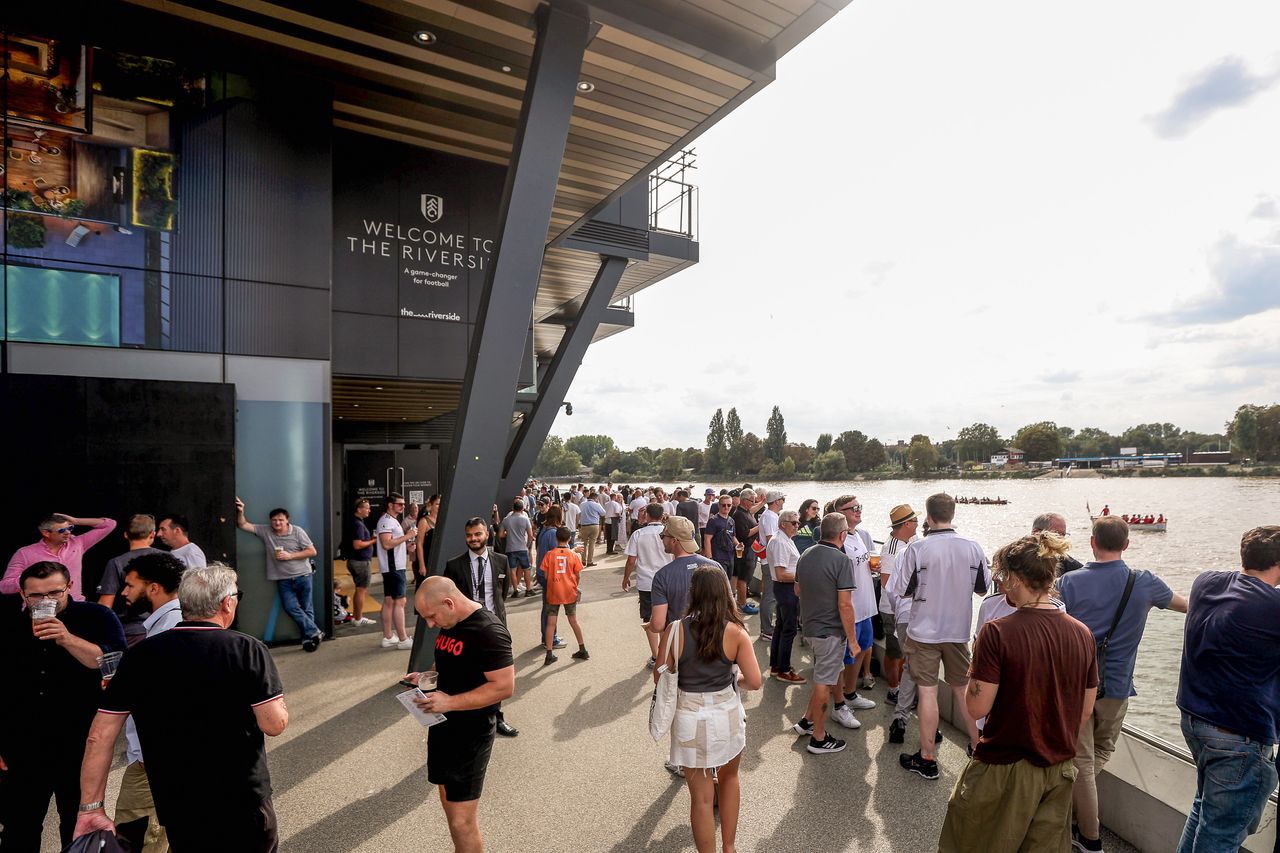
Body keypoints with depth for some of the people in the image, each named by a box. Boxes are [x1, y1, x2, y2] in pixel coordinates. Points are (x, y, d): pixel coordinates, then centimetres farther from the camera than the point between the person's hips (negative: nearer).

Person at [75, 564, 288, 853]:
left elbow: (100, 736, -2)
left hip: (176, 810, 4)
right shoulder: (247, 649, -16)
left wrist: (91, 807, 6)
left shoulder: (140, 655, -5)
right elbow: (275, 724, -18)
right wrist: (279, 705, 3)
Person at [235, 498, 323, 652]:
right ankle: (314, 633, -1)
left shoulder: (297, 531, -6)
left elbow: (312, 552, -6)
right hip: (283, 580, 2)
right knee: (291, 608, -9)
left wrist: (290, 556, -14)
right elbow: (243, 525, 2)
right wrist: (240, 511, -16)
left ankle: (308, 638, 14)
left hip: (302, 576, -2)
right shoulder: (265, 531, 2)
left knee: (306, 608, 4)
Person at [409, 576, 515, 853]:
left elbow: (504, 687, -25)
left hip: (471, 733, -8)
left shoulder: (488, 630, -24)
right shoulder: (449, 624, 4)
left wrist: (450, 702, -25)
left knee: (461, 821, -1)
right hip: (443, 725, 9)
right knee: (450, 805, 20)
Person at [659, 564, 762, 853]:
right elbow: (754, 682, -11)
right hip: (727, 713, 2)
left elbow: (659, 678, -6)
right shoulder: (735, 632, -12)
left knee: (701, 797, 14)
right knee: (729, 778, 29)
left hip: (690, 718, -2)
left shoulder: (675, 630, -14)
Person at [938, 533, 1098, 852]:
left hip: (1004, 769, -5)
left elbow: (977, 708, -19)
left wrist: (975, 669, -3)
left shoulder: (998, 632, -22)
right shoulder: (1082, 634, -5)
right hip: (1059, 771, 5)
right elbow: (1085, 710, 6)